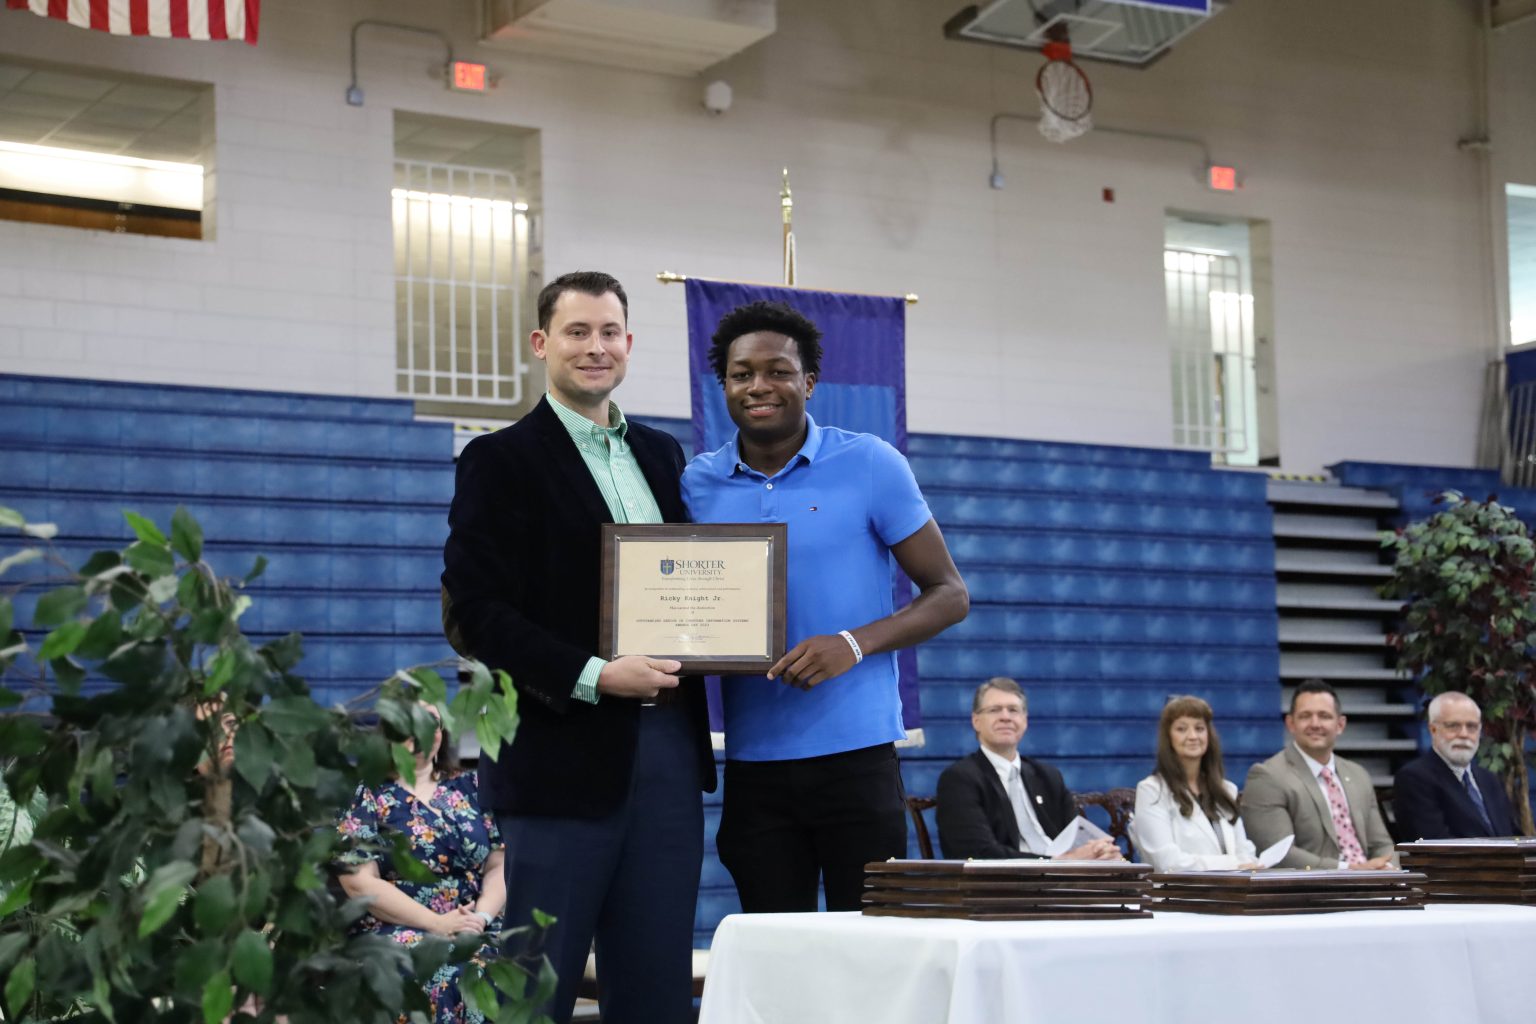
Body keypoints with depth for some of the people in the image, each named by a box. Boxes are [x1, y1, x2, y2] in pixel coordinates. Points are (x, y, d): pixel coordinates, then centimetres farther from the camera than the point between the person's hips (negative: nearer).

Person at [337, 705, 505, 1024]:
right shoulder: (366, 795, 4)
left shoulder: (471, 789, 16)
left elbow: (500, 867, 10)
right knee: (443, 976, -35)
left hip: (472, 930, 3)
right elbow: (360, 883, -7)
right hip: (393, 931, -3)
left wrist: (481, 917, -11)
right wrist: (436, 923, -16)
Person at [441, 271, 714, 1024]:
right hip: (562, 749, -6)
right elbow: (475, 610, -10)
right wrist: (592, 677, -18)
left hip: (668, 743, 6)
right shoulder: (502, 460, -3)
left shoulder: (661, 454, 16)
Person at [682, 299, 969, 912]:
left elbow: (949, 594, 0)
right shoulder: (698, 484, 7)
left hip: (855, 752, -3)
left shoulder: (869, 465, -1)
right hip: (753, 762, 3)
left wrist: (855, 644, -16)